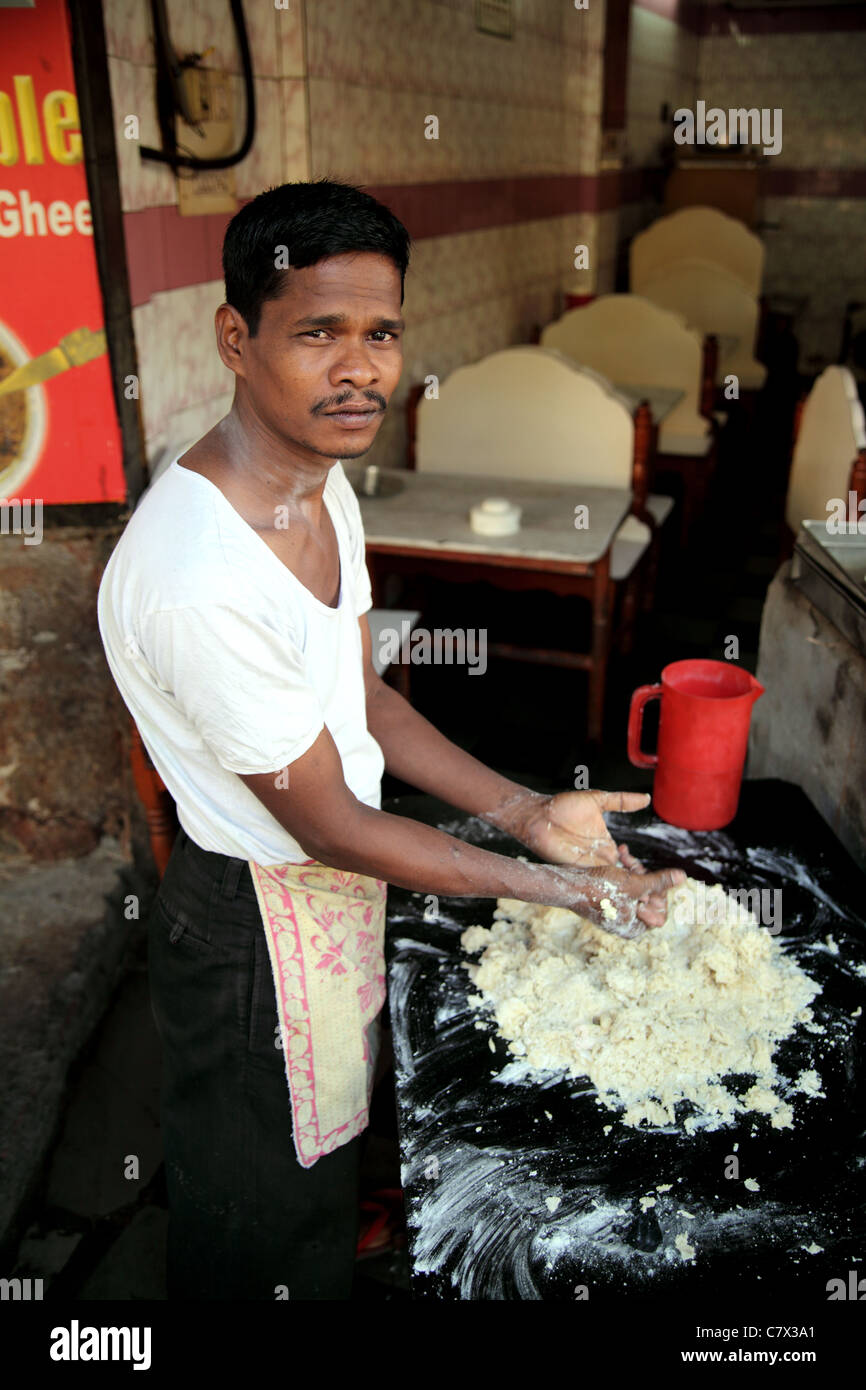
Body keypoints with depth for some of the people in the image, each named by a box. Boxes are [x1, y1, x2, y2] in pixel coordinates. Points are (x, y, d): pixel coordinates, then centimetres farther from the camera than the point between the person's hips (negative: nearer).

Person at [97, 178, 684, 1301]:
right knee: (268, 1231, 18)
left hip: (344, 886, 8)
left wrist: (526, 811, -2)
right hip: (259, 924, -8)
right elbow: (330, 825, -25)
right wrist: (562, 887, -17)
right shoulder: (197, 576, -34)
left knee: (328, 1176, 31)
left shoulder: (324, 486, -3)